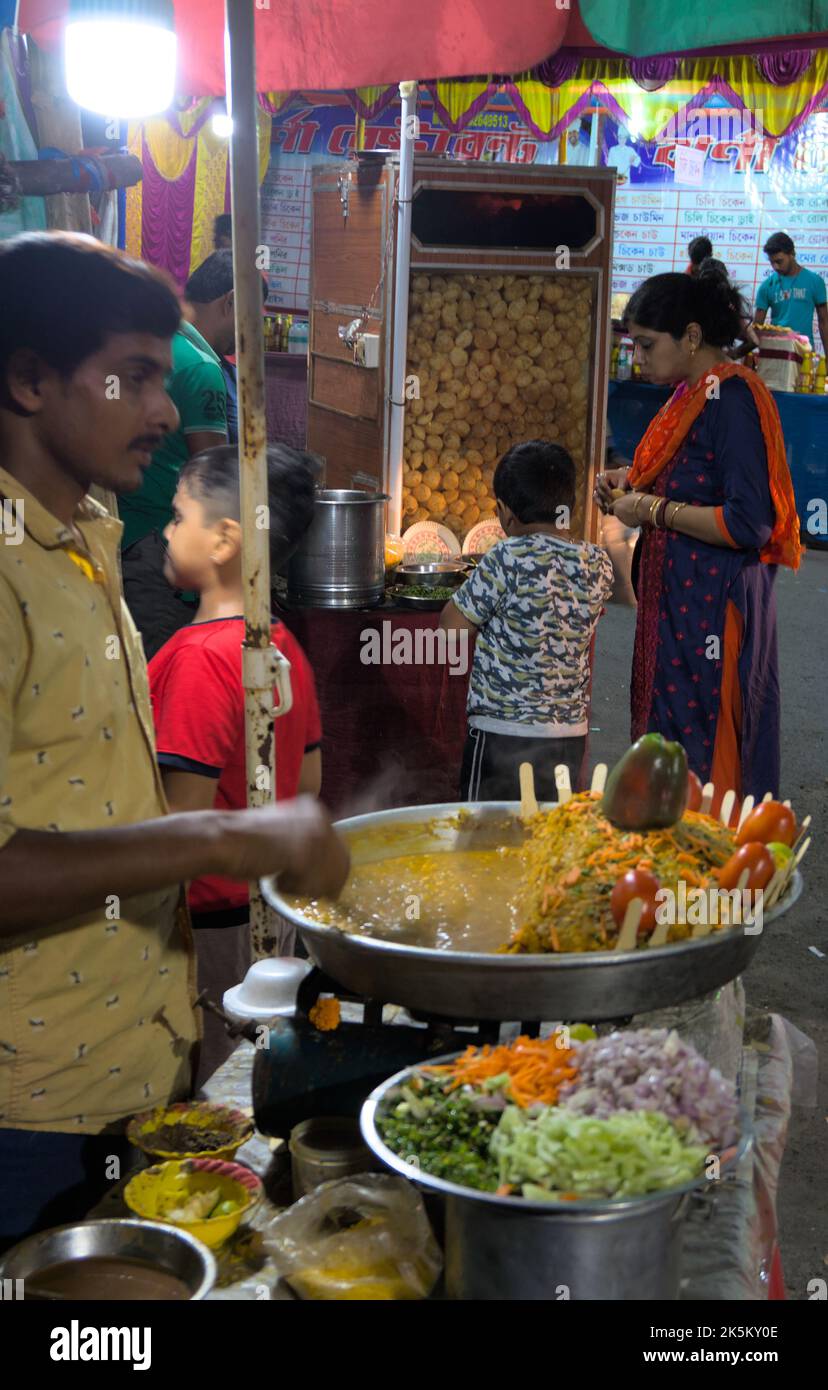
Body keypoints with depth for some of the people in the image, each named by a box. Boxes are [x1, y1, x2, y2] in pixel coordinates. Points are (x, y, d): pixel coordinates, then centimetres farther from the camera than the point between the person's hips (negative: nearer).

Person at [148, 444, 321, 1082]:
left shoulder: (198, 658, -21)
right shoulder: (285, 646, 5)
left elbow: (182, 819, -24)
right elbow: (309, 781, 14)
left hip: (207, 917, -8)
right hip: (271, 905, 8)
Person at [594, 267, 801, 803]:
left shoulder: (734, 397, -17)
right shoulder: (692, 393, 11)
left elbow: (749, 525, -24)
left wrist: (653, 511, -16)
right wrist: (634, 480, 9)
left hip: (713, 608, -10)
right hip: (677, 598, 10)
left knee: (701, 755, -2)